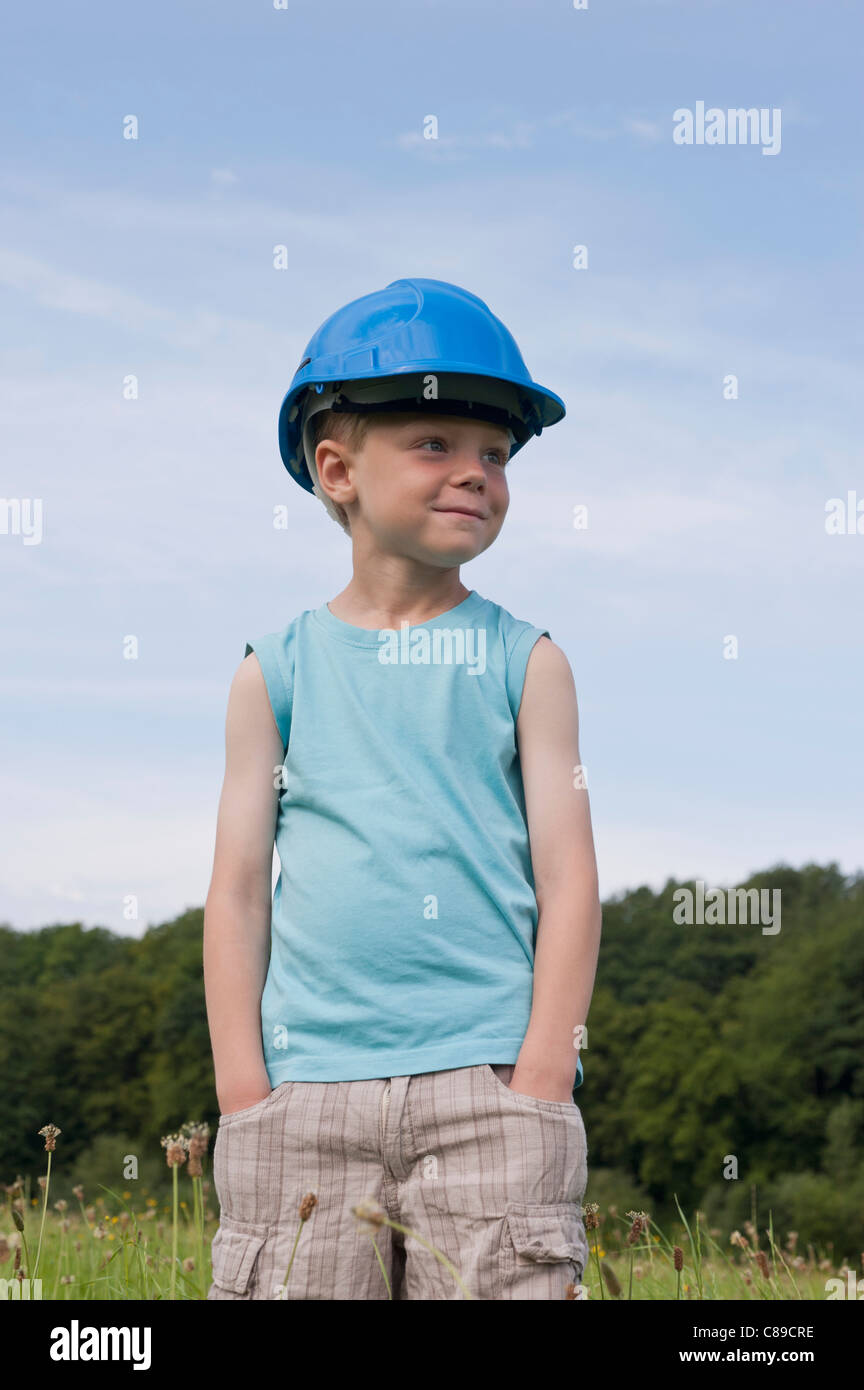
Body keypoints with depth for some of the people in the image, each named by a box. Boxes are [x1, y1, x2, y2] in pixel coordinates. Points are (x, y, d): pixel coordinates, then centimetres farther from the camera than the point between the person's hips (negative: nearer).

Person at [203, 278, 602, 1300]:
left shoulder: (525, 663, 8)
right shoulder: (278, 671, 10)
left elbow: (568, 878, 4)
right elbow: (238, 888, 9)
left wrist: (539, 1081, -4)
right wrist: (242, 1093, 1)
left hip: (486, 1081, -1)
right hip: (307, 1087, 1)